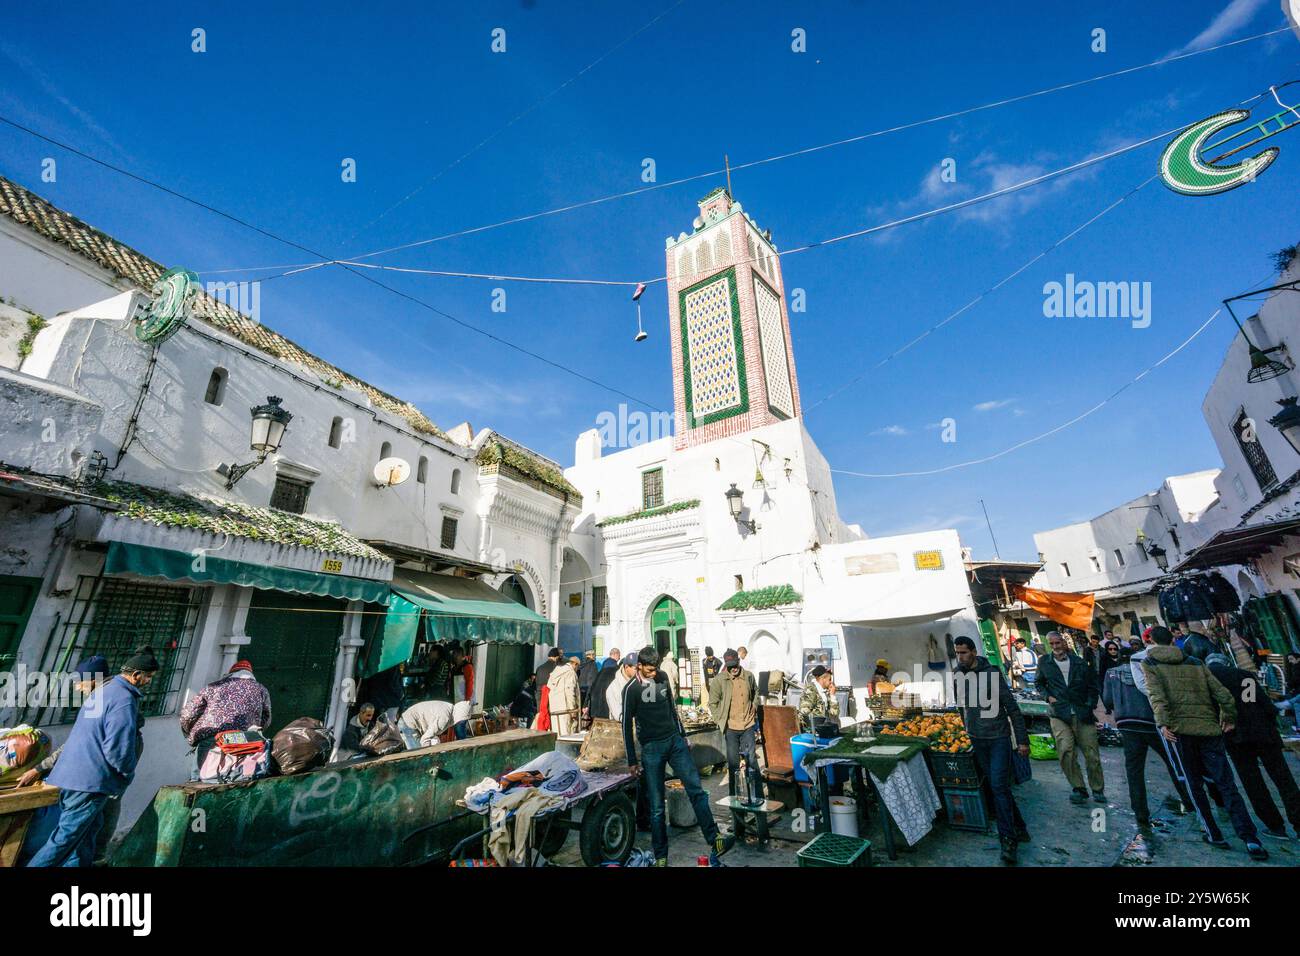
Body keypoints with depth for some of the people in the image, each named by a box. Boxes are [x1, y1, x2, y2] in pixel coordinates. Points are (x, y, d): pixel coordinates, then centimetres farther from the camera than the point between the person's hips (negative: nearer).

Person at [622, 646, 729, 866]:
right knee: (657, 806, 2)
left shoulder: (663, 678, 6)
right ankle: (661, 856, 17)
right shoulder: (631, 689, -8)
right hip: (651, 748, -4)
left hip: (675, 741, 4)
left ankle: (715, 840, -3)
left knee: (696, 790, -7)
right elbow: (627, 725, -5)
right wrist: (632, 761, -4)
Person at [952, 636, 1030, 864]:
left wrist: (1022, 740, -10)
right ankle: (1018, 828, 29)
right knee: (995, 786, 12)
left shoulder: (992, 673, -14)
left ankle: (1009, 839, 3)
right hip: (977, 740, 5)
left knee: (999, 786, -8)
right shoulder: (958, 677, 0)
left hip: (999, 737, -5)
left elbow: (1012, 708, -10)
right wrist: (968, 731, 18)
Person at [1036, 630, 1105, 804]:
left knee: (1092, 754, 5)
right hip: (1060, 714, -1)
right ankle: (1078, 788, -2)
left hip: (1083, 714, 1)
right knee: (1066, 751, -15)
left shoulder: (1079, 662, 6)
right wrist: (1048, 696, 2)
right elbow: (1039, 683, 19)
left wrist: (1090, 705, 0)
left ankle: (1098, 790, 24)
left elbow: (1092, 686, 11)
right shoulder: (1044, 662, 8)